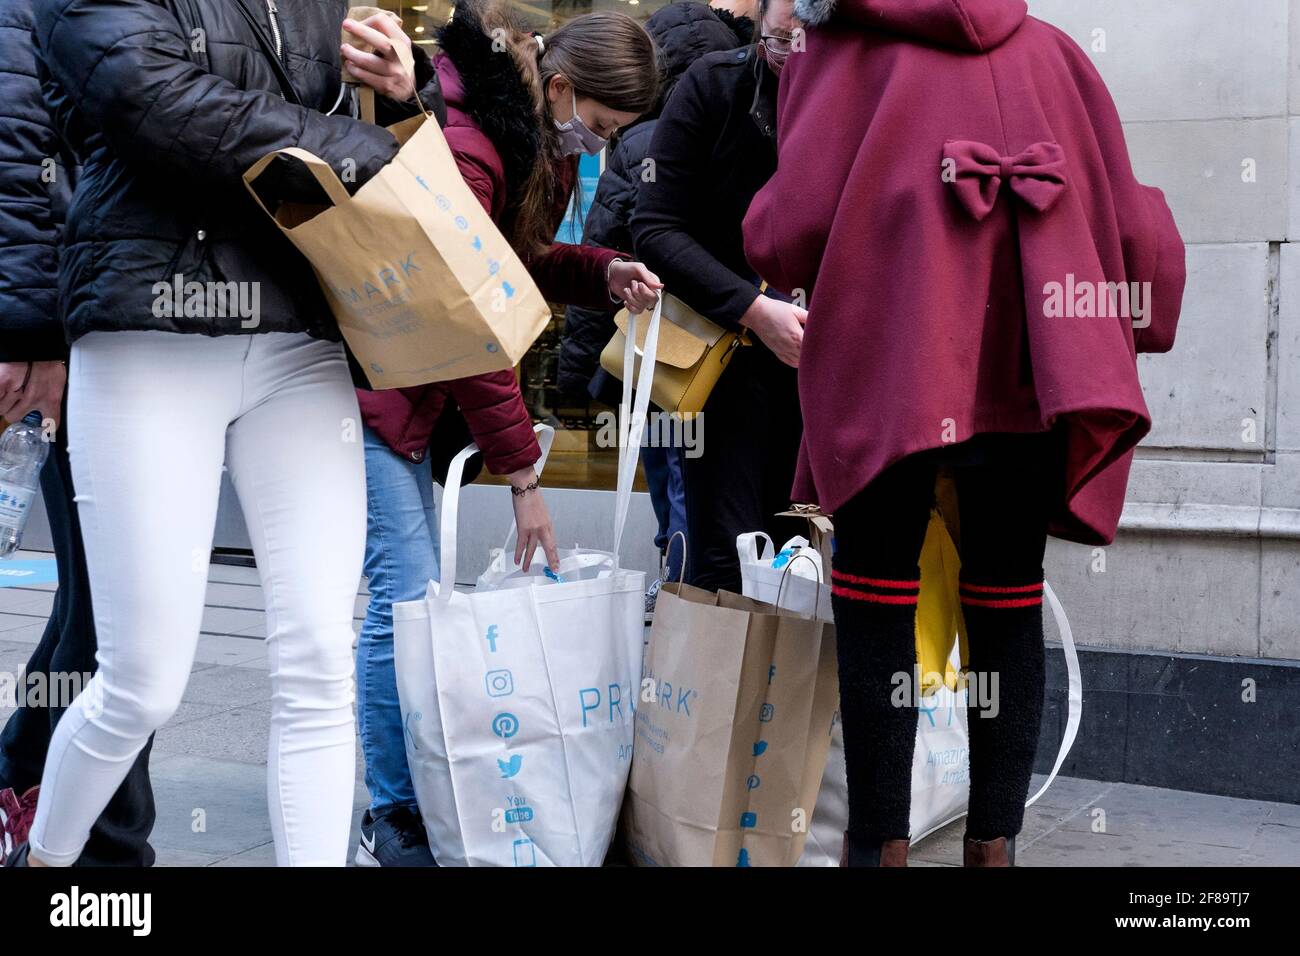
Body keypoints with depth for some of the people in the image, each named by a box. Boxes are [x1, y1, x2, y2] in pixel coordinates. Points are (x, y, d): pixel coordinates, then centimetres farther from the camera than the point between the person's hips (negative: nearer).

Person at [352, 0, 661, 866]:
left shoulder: (543, 144, 4)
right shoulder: (461, 146, -25)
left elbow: (523, 261, 14)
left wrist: (603, 273, -8)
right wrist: (521, 473, -20)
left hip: (421, 381, 10)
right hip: (368, 375, -10)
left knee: (422, 594, 10)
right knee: (407, 594, -11)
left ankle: (421, 796, 18)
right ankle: (393, 819, 0)